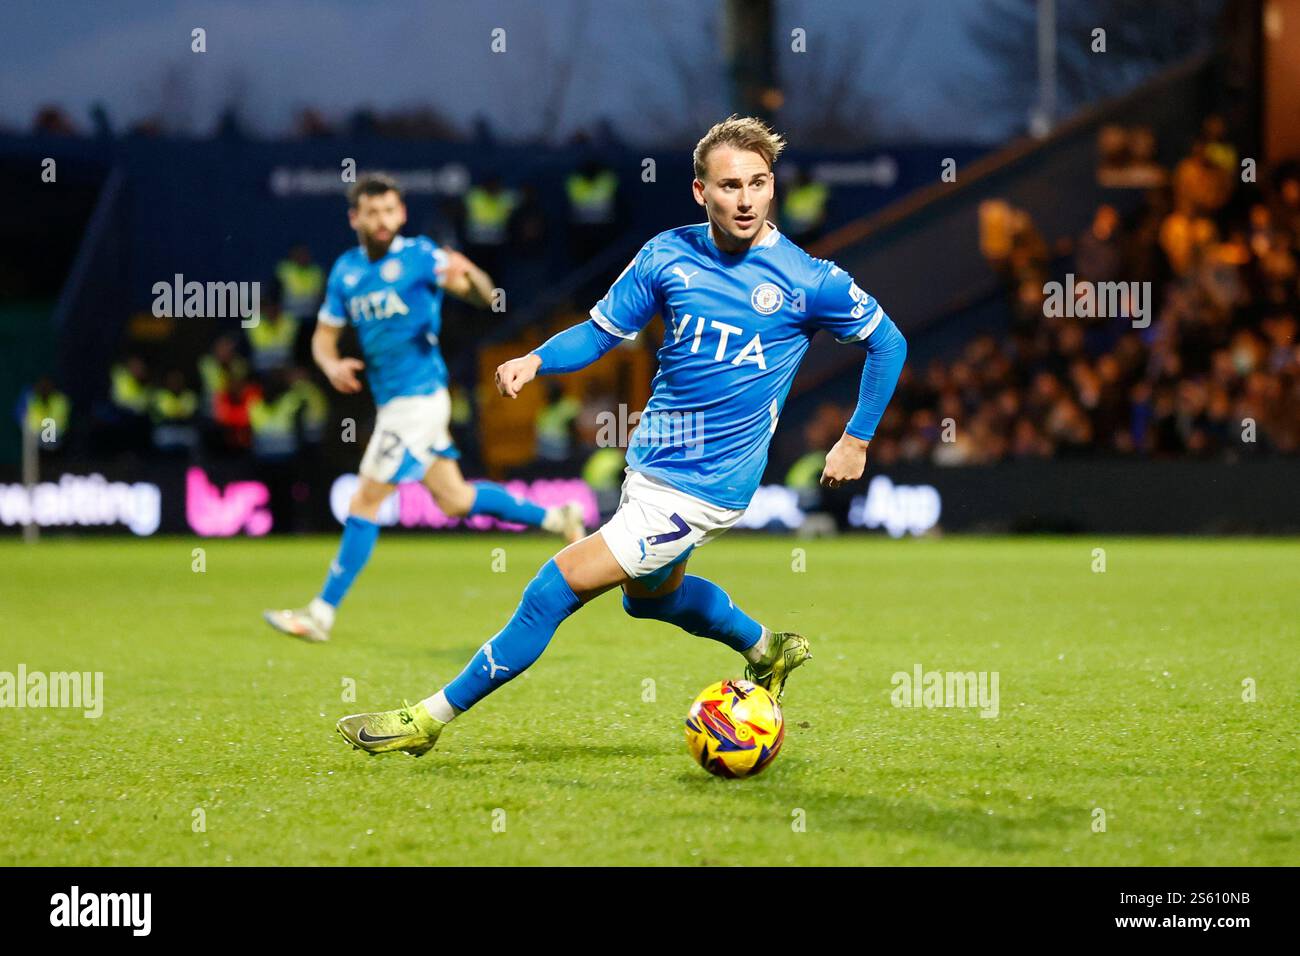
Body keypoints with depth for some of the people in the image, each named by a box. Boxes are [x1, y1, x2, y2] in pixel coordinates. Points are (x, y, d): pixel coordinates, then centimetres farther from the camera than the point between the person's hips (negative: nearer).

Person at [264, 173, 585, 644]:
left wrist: (468, 275, -41)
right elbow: (324, 336, 15)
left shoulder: (418, 255, -10)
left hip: (418, 398, -8)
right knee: (453, 500, 14)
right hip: (393, 400, 8)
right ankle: (555, 518, 26)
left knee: (365, 502, -7)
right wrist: (331, 364, -8)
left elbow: (483, 296, -17)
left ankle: (321, 614, -2)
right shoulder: (346, 271, 9)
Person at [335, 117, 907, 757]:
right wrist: (536, 361, -13)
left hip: (702, 487, -7)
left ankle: (431, 718, -2)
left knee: (555, 588, -11)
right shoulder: (668, 255, -3)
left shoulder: (806, 279, -14)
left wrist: (858, 439, 0)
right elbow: (601, 332, 6)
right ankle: (769, 651, 53)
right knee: (649, 594, 30)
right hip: (649, 463, 7)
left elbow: (887, 343, 0)